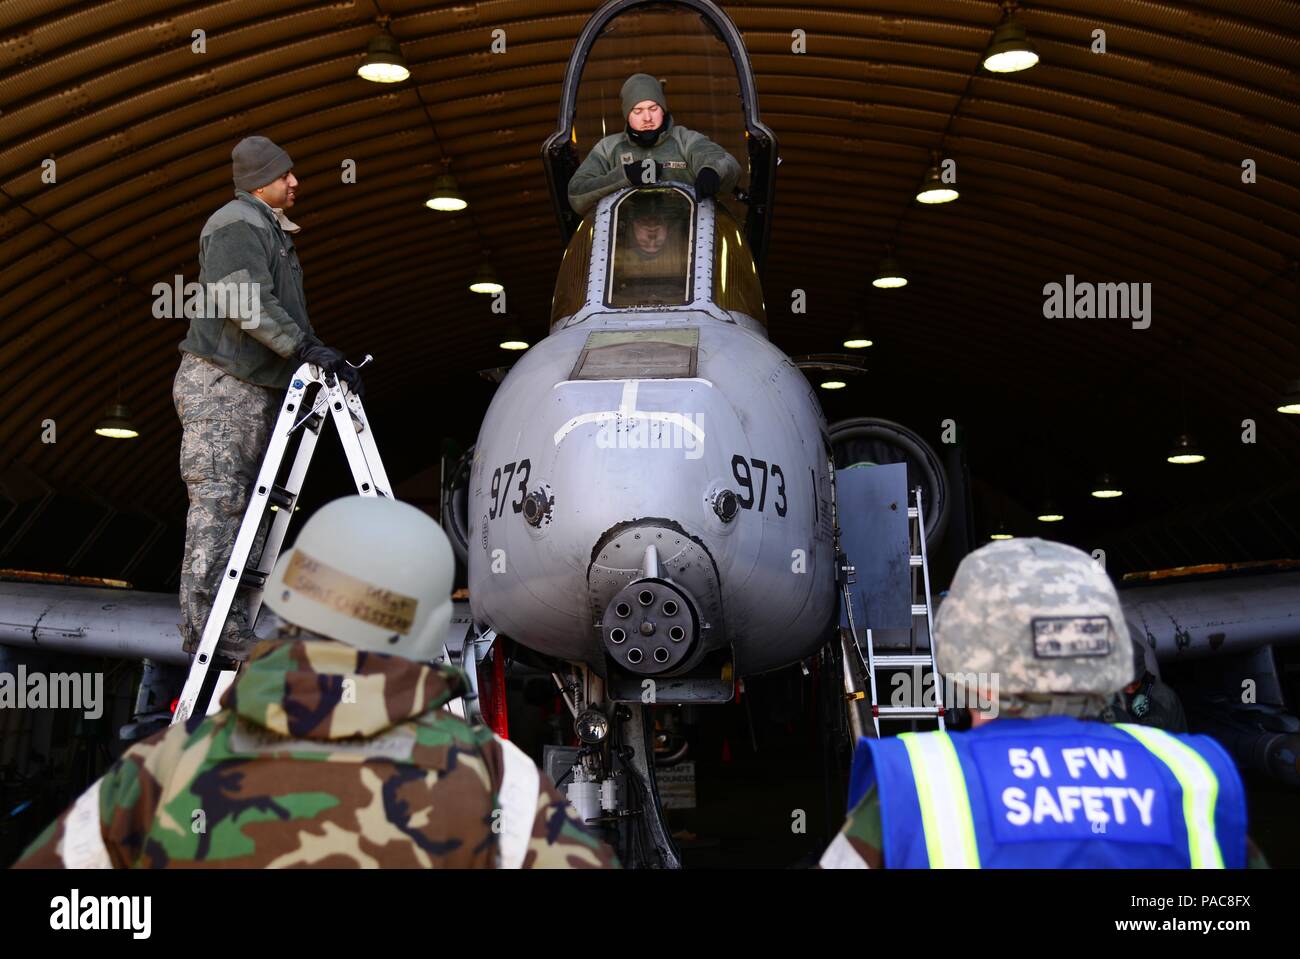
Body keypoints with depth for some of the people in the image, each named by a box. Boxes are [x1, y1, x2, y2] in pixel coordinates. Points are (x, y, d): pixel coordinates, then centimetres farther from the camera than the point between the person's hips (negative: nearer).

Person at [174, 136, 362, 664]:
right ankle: (205, 626, -13)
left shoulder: (272, 231, 25)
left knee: (245, 506, 7)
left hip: (257, 389, 10)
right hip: (219, 384, -10)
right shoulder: (236, 223, -7)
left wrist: (326, 360, 15)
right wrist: (304, 347, -26)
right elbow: (247, 303, -21)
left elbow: (285, 313, 25)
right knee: (216, 502, -12)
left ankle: (232, 629, 10)